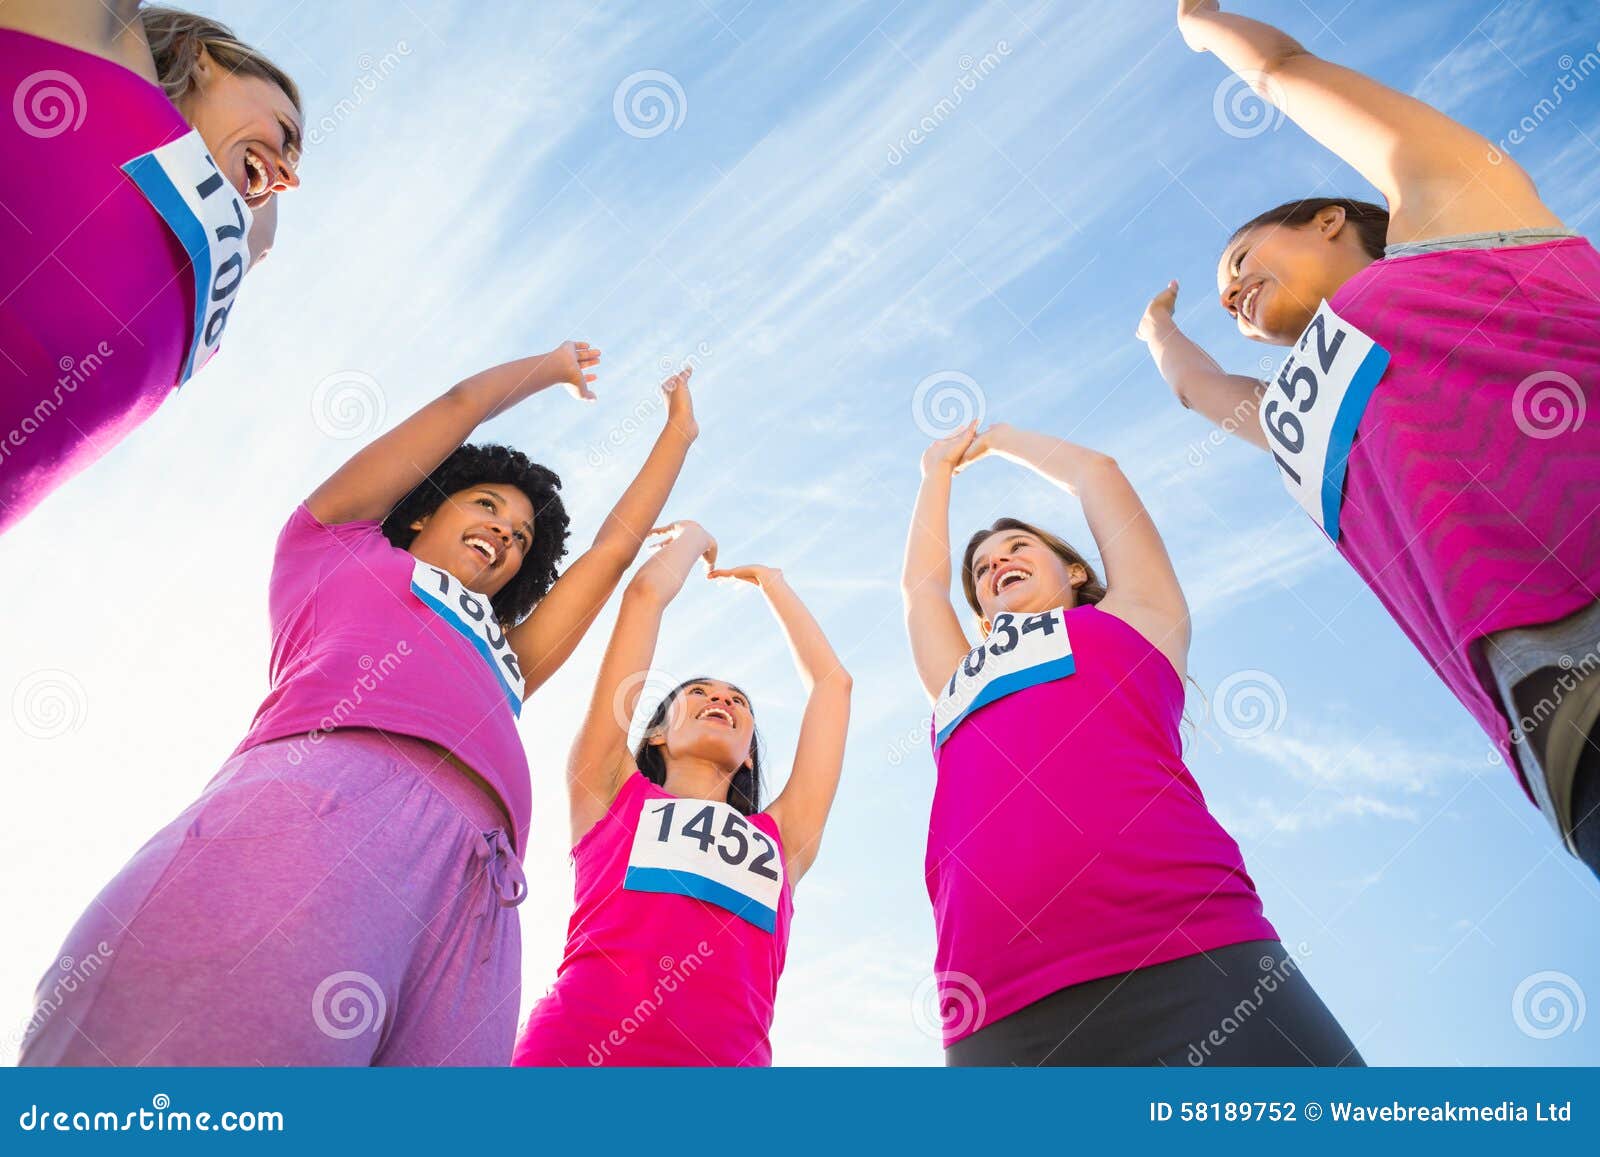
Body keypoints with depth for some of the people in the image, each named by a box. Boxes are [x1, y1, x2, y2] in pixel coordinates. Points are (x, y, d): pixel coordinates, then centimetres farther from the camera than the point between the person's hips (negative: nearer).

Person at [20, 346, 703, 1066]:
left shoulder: (503, 664, 40)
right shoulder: (334, 540, 32)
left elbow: (617, 545, 47)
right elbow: (463, 403, 38)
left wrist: (680, 429, 58)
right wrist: (554, 367, 55)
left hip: (473, 890, 4)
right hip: (322, 799, -3)